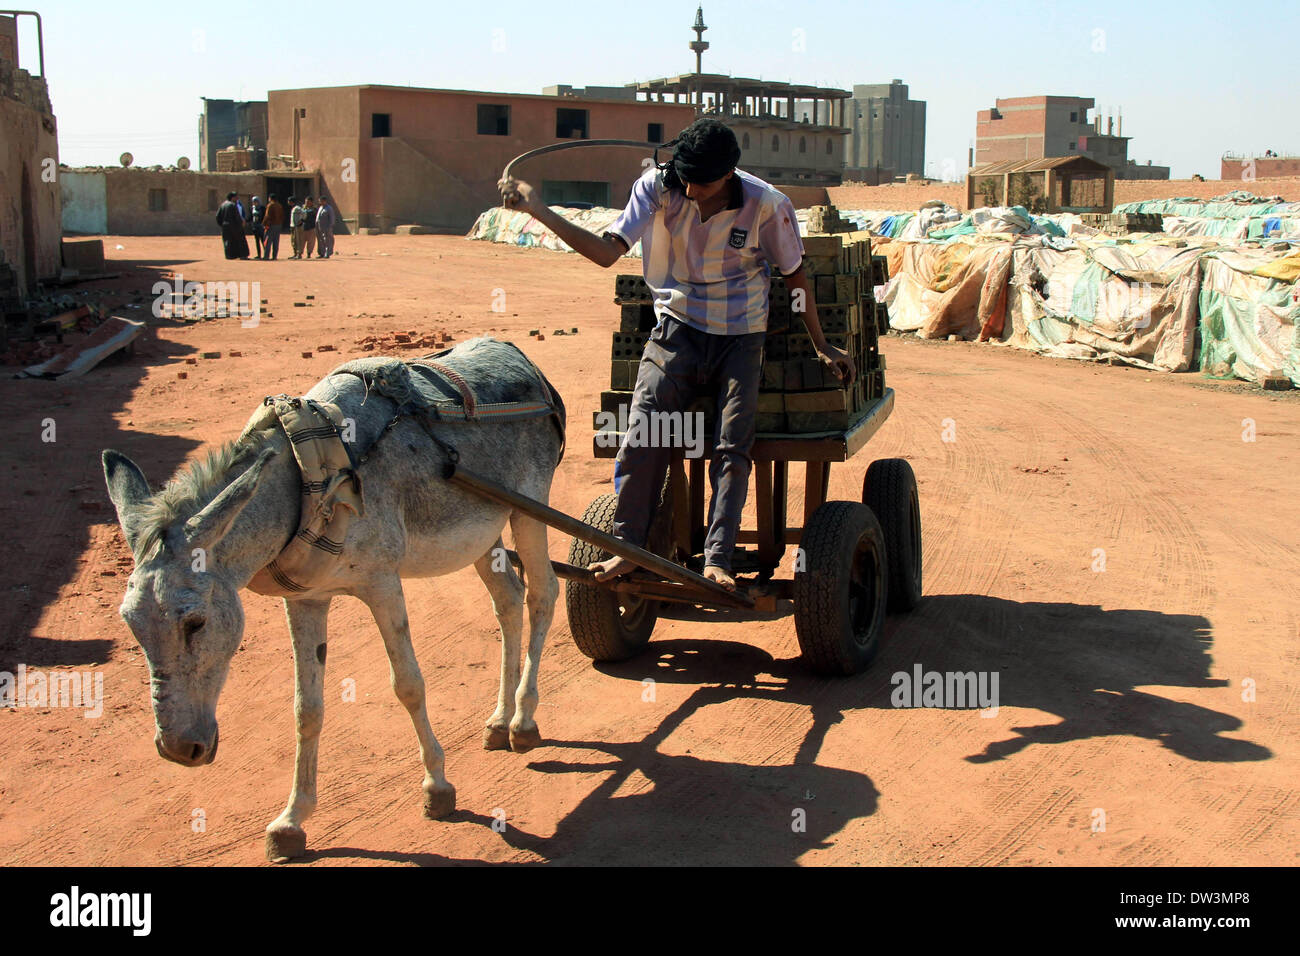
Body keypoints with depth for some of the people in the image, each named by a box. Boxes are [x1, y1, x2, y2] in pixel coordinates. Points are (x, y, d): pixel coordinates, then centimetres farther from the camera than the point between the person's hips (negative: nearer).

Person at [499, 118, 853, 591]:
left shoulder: (766, 205, -12)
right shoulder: (657, 187, -9)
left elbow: (795, 276, 2)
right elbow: (607, 251, -16)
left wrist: (822, 346, 8)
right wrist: (539, 210, -27)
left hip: (739, 337, -1)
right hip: (676, 329, 1)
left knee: (732, 448, -13)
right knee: (643, 433, -16)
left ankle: (717, 560, -12)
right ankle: (627, 546, -7)